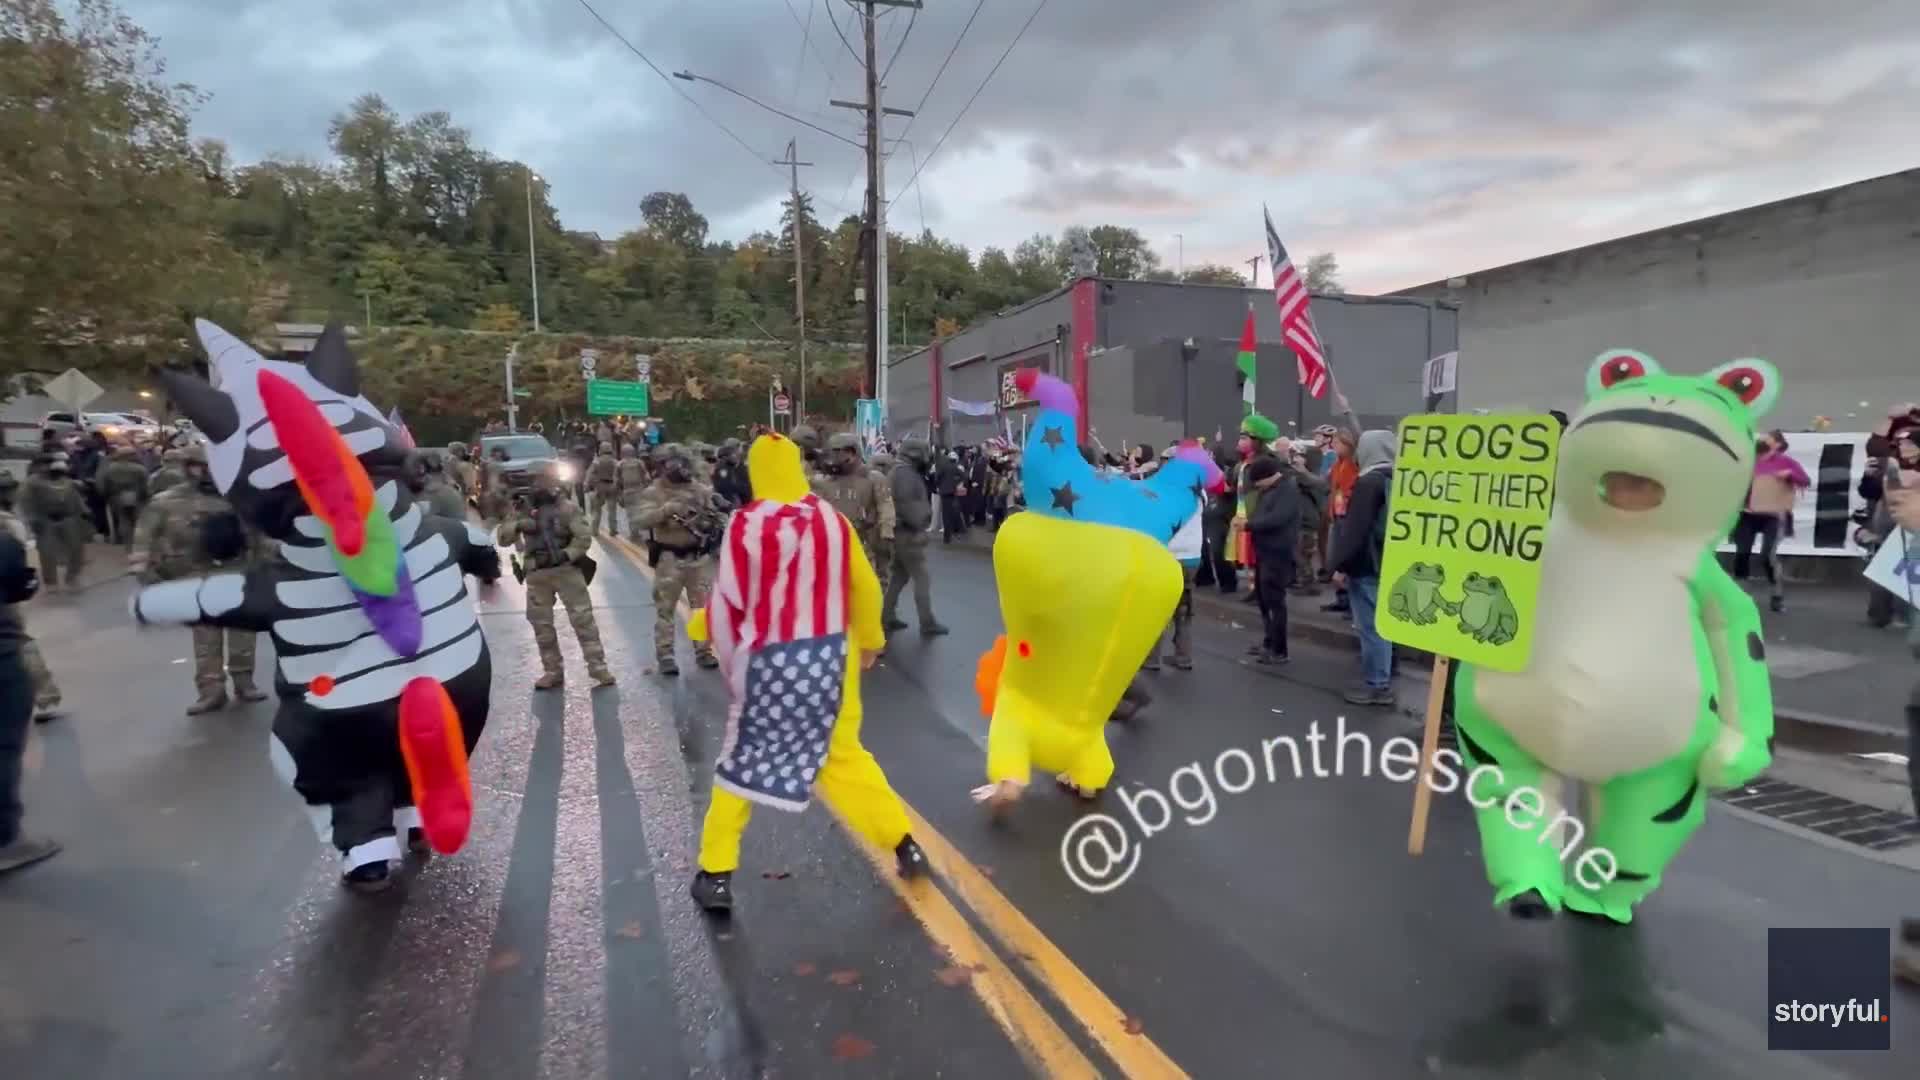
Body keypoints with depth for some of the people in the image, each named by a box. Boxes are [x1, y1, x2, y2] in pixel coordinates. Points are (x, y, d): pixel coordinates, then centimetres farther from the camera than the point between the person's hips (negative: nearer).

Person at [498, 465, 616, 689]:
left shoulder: (567, 507, -4)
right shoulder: (523, 509, 7)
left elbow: (584, 536, -10)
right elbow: (503, 538, 5)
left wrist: (567, 554, -21)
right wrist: (517, 525, -14)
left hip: (566, 570, -4)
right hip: (537, 574, 4)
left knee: (583, 619, -5)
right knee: (541, 624, 8)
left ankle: (598, 667, -1)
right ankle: (553, 672, 20)